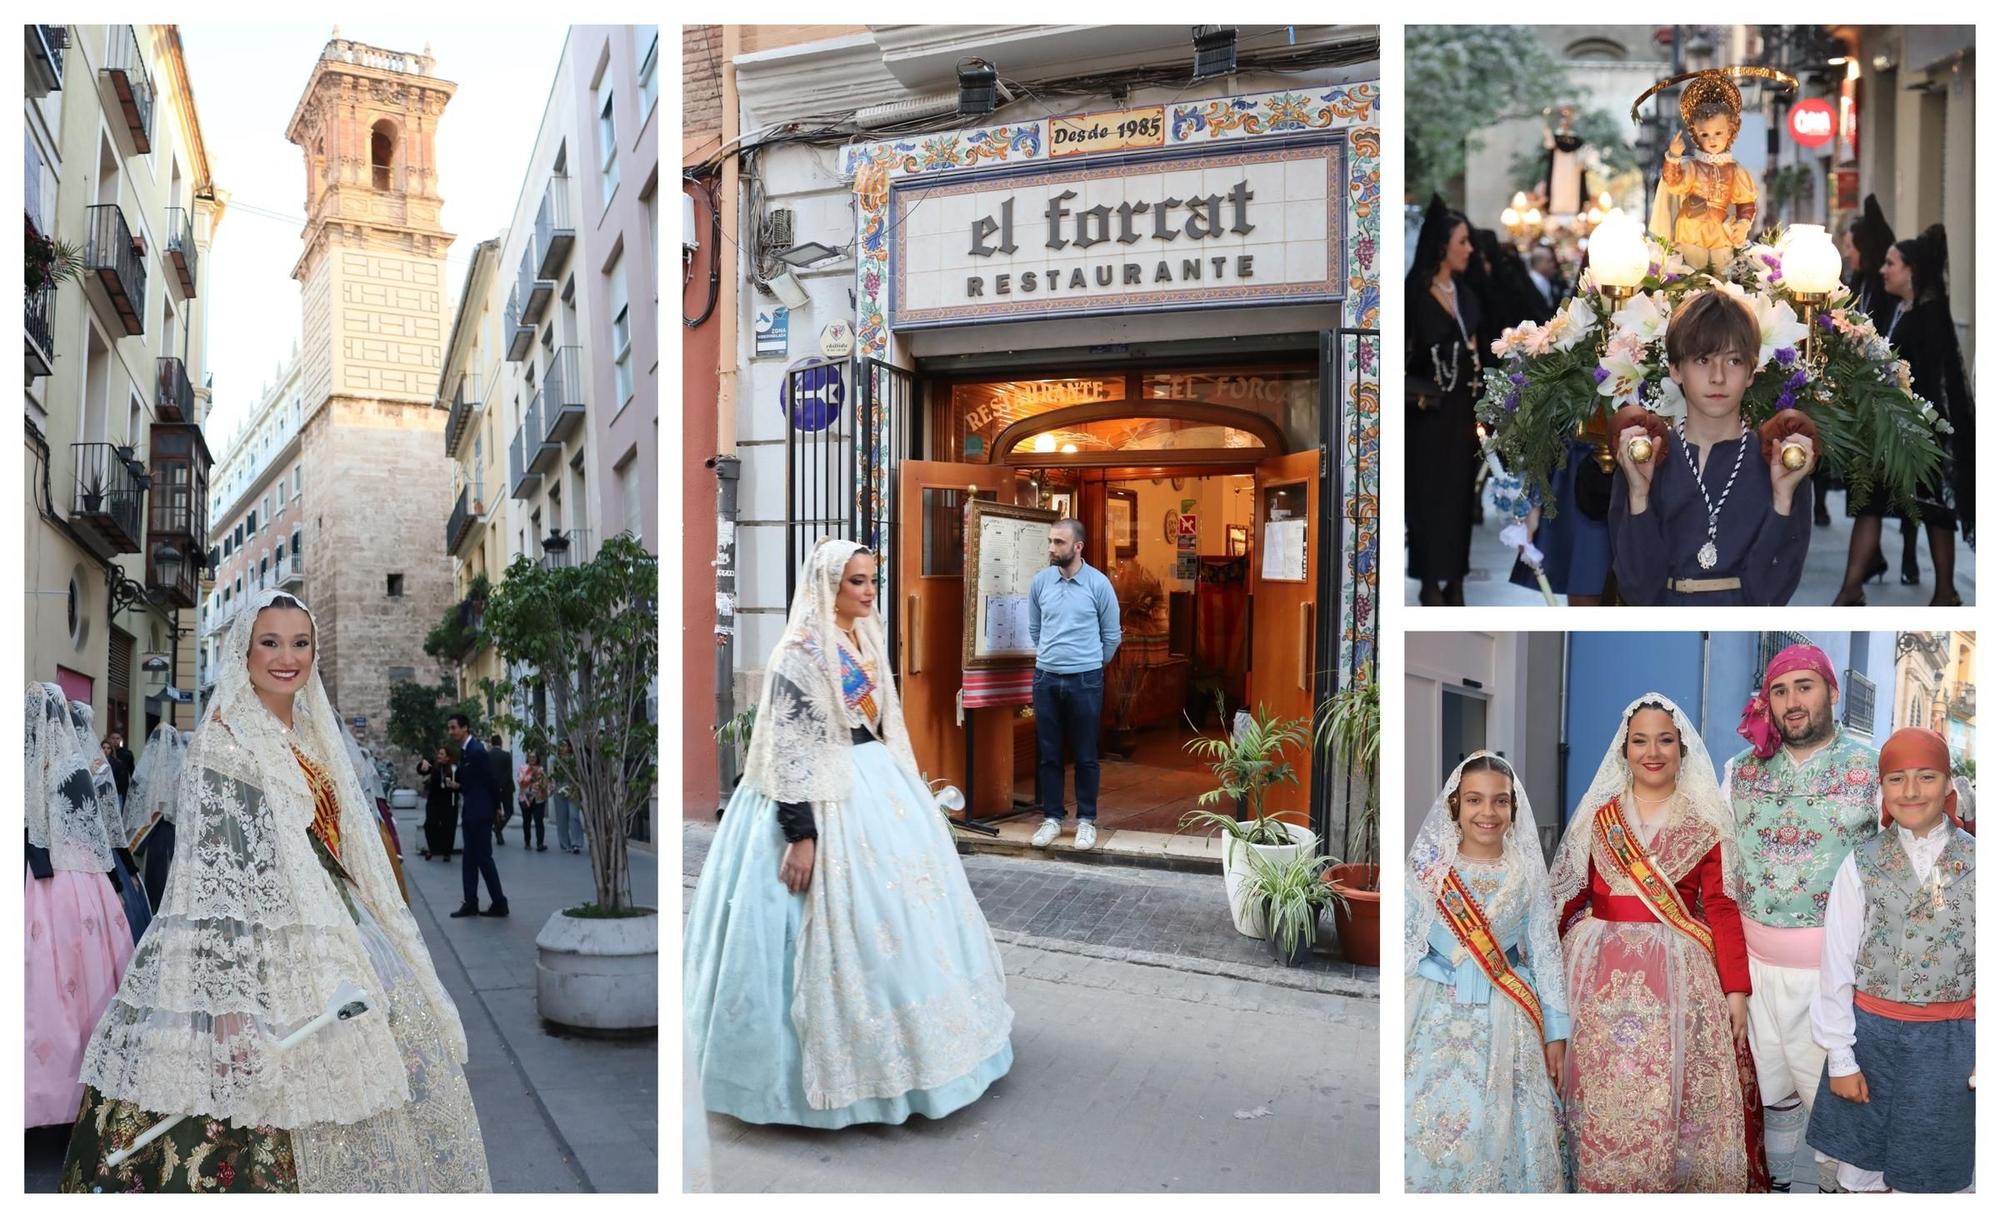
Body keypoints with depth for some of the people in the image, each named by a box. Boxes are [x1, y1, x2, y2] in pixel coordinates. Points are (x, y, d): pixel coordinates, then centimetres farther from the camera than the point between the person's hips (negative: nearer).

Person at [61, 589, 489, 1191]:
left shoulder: (311, 735, 13)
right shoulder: (225, 741, -11)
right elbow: (213, 873, -18)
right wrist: (228, 1001, -25)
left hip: (328, 937, 8)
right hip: (264, 956, -8)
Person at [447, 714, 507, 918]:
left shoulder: (476, 750, -17)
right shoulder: (464, 750, 11)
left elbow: (491, 779, -16)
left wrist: (497, 806, -8)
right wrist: (456, 782, -3)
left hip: (480, 812, -9)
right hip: (469, 812, 9)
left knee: (483, 857, -6)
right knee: (469, 859, 11)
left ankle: (499, 904, 0)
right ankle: (470, 903, 17)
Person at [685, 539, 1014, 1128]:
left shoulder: (866, 640, 10)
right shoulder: (801, 651, -15)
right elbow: (788, 747, -19)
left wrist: (906, 790, 20)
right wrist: (800, 833, -23)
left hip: (879, 783, 9)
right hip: (826, 796, -9)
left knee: (895, 910, 15)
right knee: (844, 927, -4)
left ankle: (888, 1049, 32)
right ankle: (838, 1065, 12)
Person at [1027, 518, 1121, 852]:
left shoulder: (1098, 584, -6)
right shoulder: (1039, 581, 1)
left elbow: (1112, 635, 4)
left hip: (1085, 680, -2)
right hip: (1046, 678, 3)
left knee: (1085, 755, 5)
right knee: (1048, 753, 7)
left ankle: (1086, 820, 17)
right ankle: (1052, 818, 19)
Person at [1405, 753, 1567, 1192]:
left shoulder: (1528, 872, 1)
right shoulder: (1428, 868, -1)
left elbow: (1546, 953, 5)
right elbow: (1403, 949, 2)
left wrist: (1556, 1029, 4)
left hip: (1505, 1019, 1)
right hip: (1437, 1015, 0)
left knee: (1499, 1126, 3)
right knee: (1429, 1123, 1)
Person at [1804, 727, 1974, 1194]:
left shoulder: (1975, 861, -3)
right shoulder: (1862, 864, -3)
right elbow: (1836, 965, -2)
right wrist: (1840, 1058, -2)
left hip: (1950, 1044, 0)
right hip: (1871, 1036, 0)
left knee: (1936, 1177, 12)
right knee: (1861, 1174, 10)